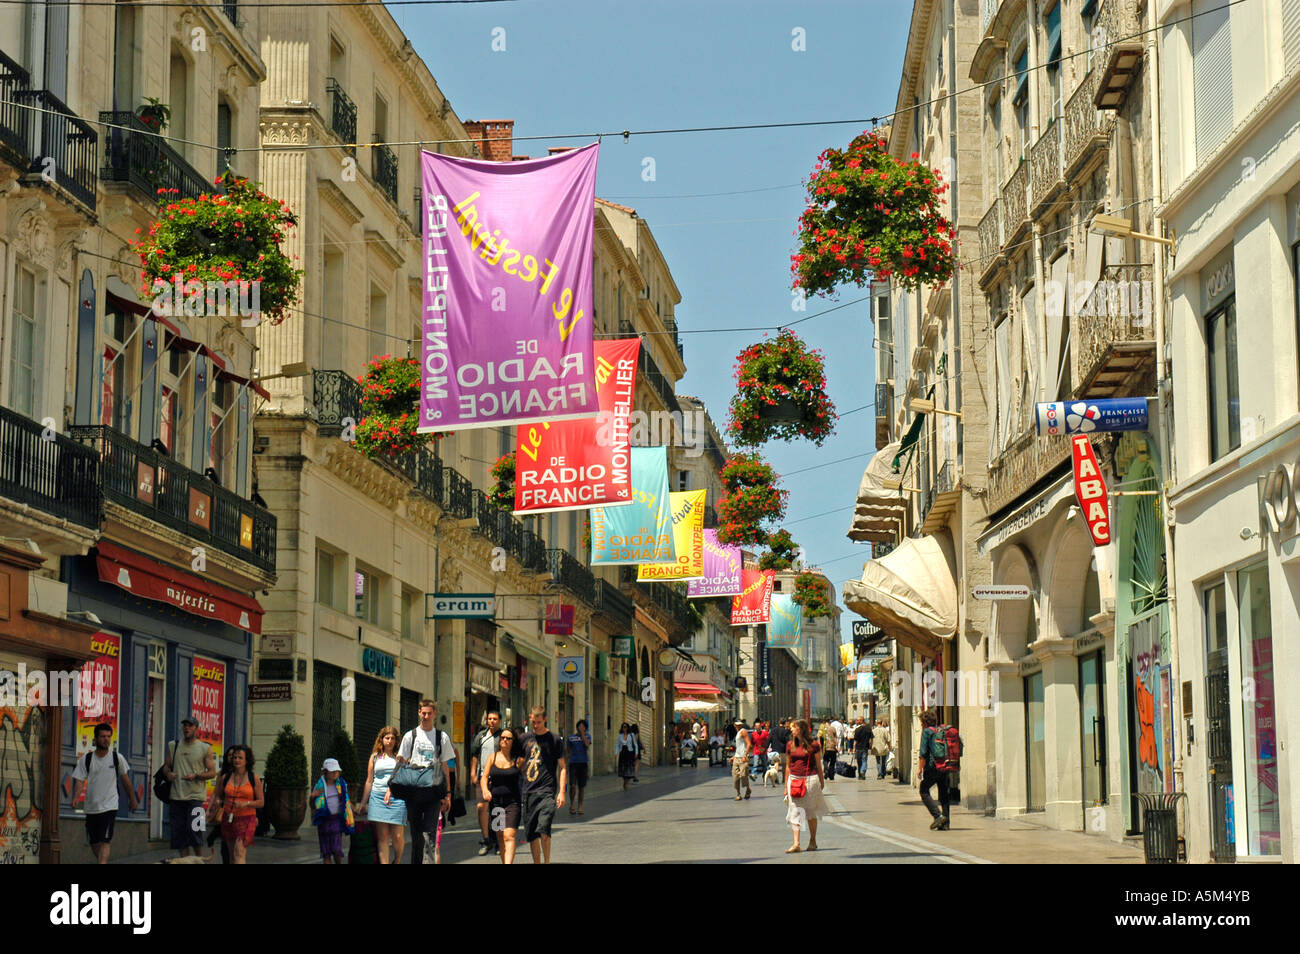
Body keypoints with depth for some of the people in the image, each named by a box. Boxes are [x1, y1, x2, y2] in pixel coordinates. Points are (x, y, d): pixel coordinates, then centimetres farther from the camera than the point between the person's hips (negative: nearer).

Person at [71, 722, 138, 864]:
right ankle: (103, 863, 31)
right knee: (94, 844, 9)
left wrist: (133, 800, 19)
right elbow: (80, 781, -5)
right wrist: (75, 797, -25)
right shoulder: (86, 759, 0)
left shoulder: (117, 758, 0)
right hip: (91, 808, 2)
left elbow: (125, 779, 13)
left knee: (104, 841, -16)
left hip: (110, 806, -2)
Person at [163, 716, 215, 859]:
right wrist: (168, 773, -4)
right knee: (179, 834, 3)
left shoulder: (205, 748, 3)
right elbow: (166, 766, 20)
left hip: (195, 795, -4)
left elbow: (212, 772, 1)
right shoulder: (173, 746, 14)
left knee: (194, 831, -11)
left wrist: (196, 776, -16)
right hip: (176, 796, 4)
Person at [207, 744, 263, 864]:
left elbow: (261, 802, 1)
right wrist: (217, 802, -3)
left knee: (239, 852, -17)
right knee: (232, 855, 9)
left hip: (246, 819, -4)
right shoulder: (224, 777, 7)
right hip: (228, 819, 4)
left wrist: (246, 803, -15)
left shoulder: (254, 779, 0)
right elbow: (217, 795, 20)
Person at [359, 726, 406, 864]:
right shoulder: (375, 757, 15)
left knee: (397, 837, -6)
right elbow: (369, 781, 19)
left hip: (397, 797, -1)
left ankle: (397, 860, 20)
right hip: (378, 797, 1)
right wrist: (363, 803, 19)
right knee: (382, 836, -4)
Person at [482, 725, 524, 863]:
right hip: (495, 801, 3)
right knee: (500, 836, 10)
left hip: (512, 801, -3)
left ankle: (508, 863, -25)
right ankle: (504, 862, 23)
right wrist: (485, 790, -15)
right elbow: (484, 777, 3)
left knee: (509, 836, -16)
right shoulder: (493, 757, 6)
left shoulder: (518, 760, -1)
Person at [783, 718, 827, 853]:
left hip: (810, 779, -3)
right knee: (794, 811, -4)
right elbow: (788, 766, 13)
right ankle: (796, 843, -8)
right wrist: (786, 785, 13)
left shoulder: (813, 745, -4)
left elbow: (818, 766, 3)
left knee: (811, 811, 7)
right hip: (794, 780, 3)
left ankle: (813, 841, 21)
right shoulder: (790, 745, 7)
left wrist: (822, 783, 6)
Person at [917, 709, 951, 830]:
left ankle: (938, 815, -13)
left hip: (932, 767, -6)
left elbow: (923, 752, -11)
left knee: (924, 791, 3)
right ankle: (945, 823, 6)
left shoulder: (927, 732, -4)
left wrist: (920, 768, -8)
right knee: (943, 794, 10)